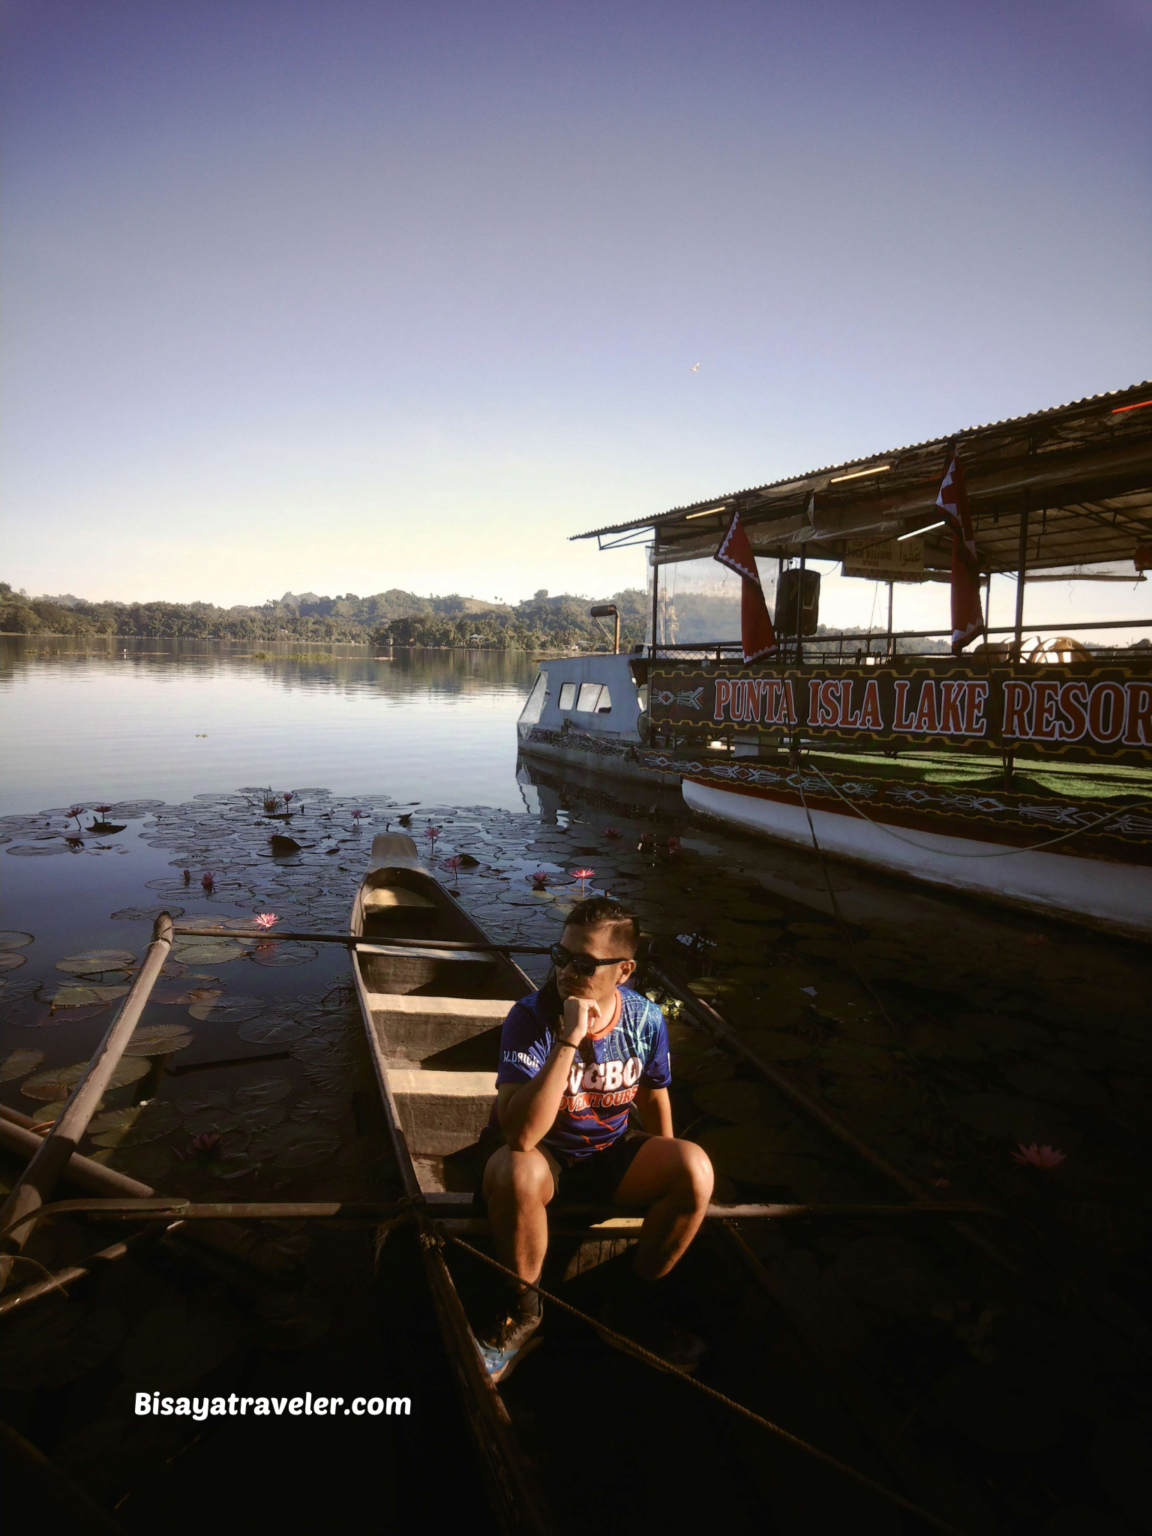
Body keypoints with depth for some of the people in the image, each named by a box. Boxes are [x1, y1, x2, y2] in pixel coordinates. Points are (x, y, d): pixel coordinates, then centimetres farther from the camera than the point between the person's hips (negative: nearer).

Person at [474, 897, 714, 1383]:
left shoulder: (645, 1019, -12)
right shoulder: (531, 1019, -25)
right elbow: (521, 1133, -37)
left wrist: (664, 1170, 15)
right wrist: (570, 1040, -42)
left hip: (611, 1153, 4)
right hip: (543, 1155, -3)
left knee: (696, 1168, -21)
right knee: (518, 1174, -37)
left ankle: (634, 1306, 1)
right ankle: (523, 1314, -8)